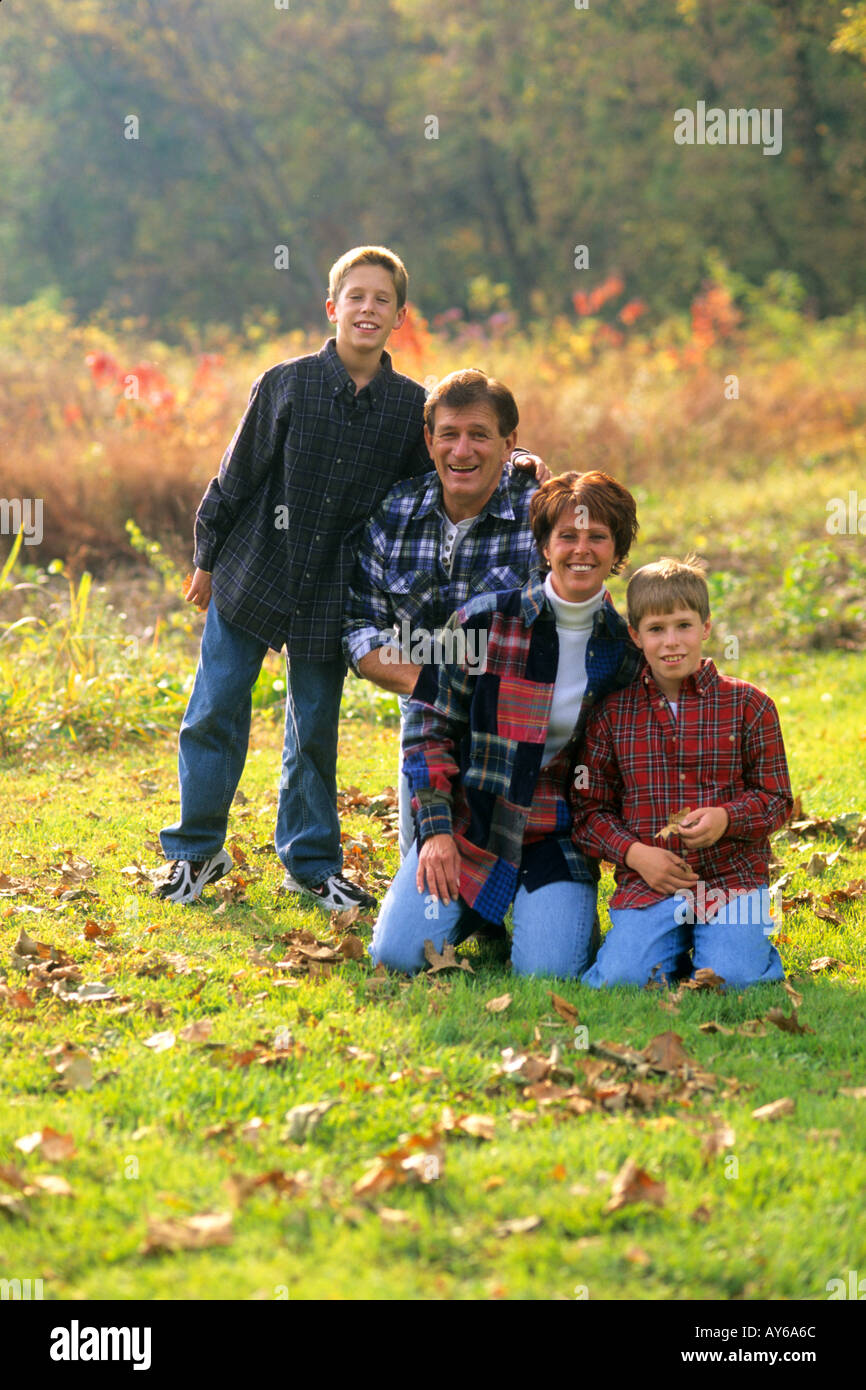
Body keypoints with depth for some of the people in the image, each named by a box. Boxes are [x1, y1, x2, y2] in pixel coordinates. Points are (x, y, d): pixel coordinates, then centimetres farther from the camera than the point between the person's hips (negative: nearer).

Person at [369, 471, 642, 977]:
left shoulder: (625, 651, 0)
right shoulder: (483, 622, -6)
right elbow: (431, 726, -2)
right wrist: (436, 830, -10)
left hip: (555, 835, 0)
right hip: (468, 821, 0)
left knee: (551, 969, -21)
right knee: (399, 954, -15)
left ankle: (568, 908, 15)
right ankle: (472, 910, 17)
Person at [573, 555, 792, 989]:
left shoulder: (748, 704, 4)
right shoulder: (611, 714, 7)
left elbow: (776, 799, 6)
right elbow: (590, 810, 10)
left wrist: (726, 818, -15)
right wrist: (635, 853, -8)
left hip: (732, 877, -1)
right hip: (647, 881, 1)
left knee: (731, 978, -23)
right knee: (620, 977, -22)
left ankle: (753, 946, 12)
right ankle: (673, 946, 11)